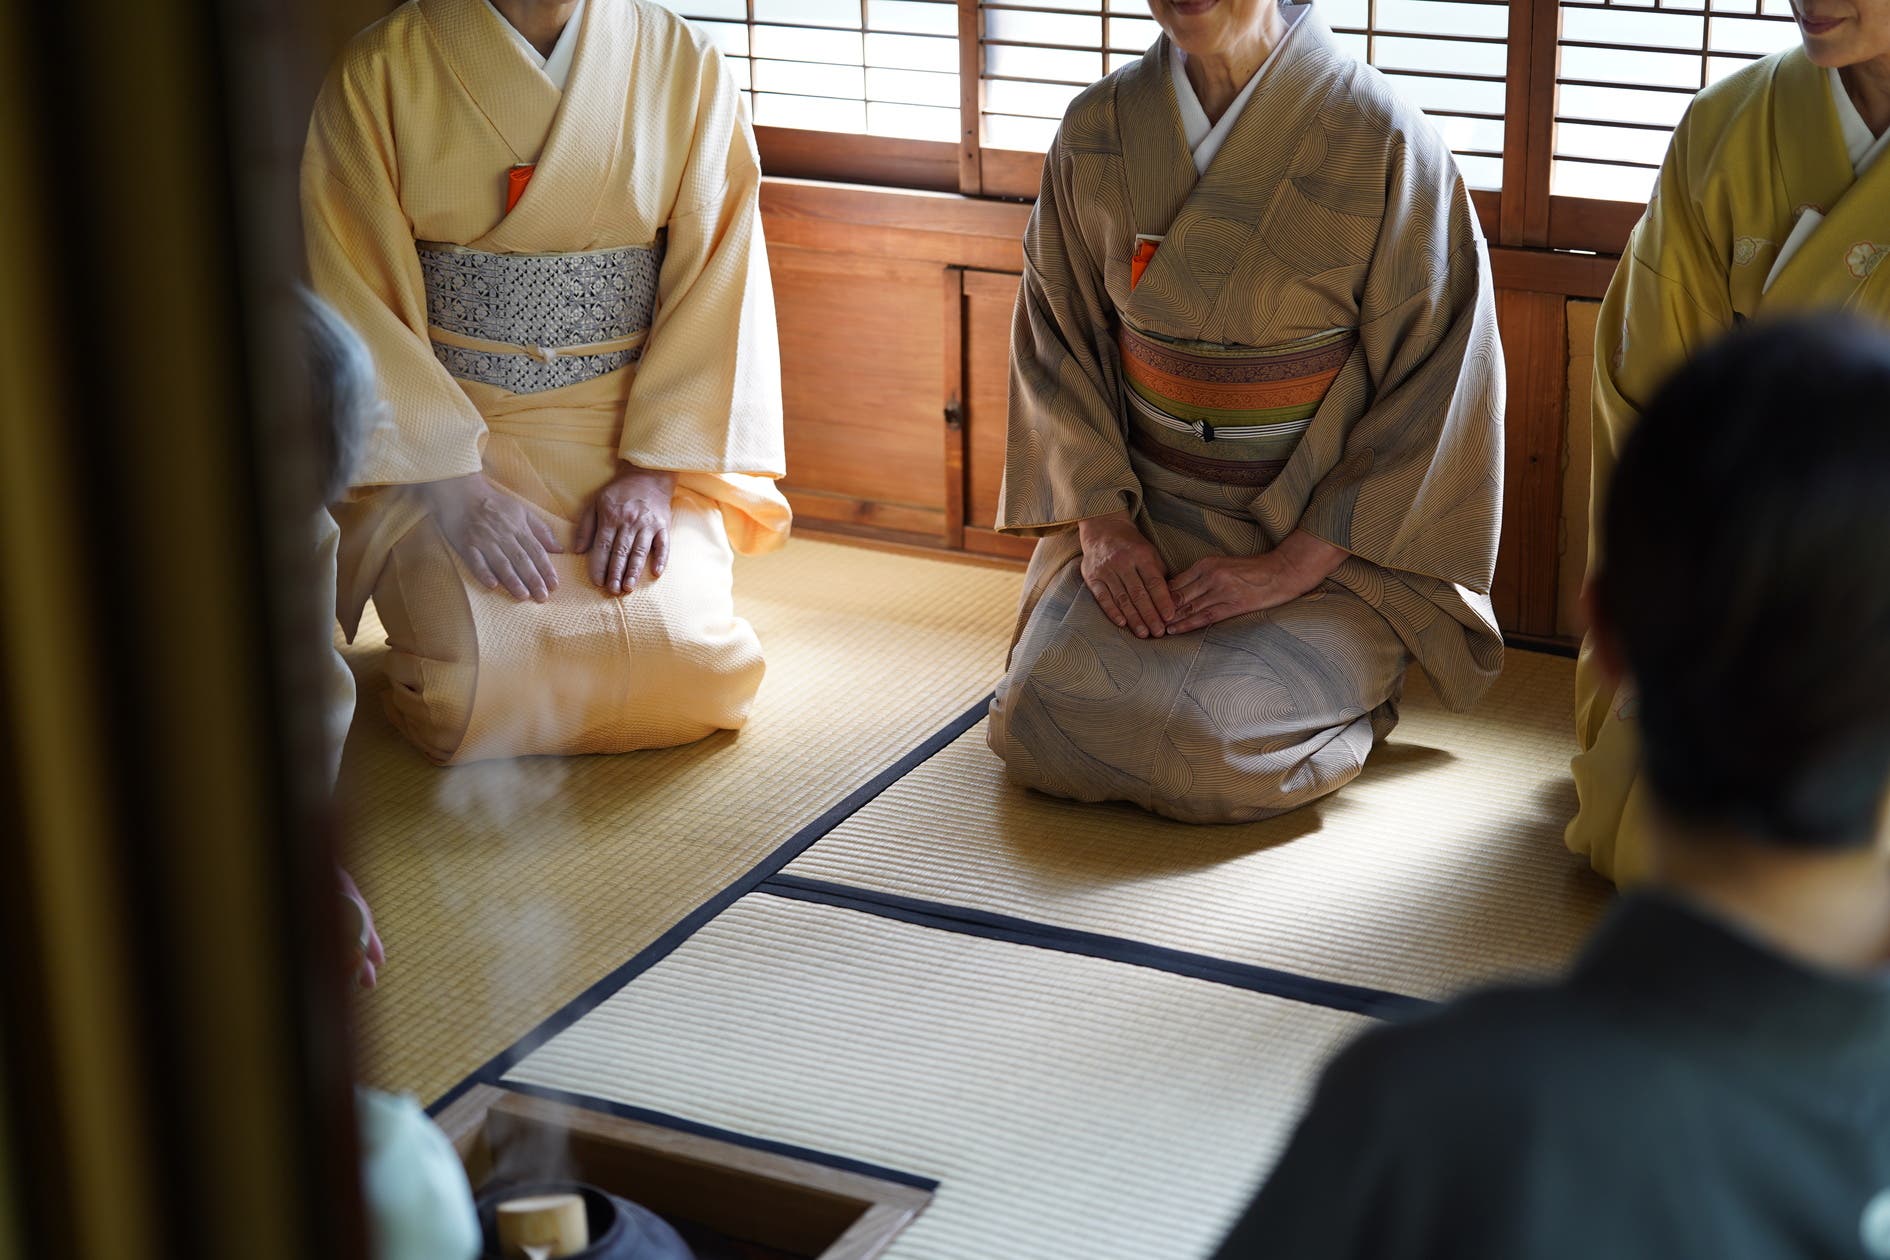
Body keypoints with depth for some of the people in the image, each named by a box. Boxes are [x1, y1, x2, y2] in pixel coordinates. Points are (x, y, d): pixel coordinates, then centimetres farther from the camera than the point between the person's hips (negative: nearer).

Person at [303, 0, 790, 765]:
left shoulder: (683, 65, 0)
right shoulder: (379, 74, -5)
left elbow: (717, 284, -2)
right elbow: (352, 302, -8)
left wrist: (656, 471, -13)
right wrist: (451, 486, -18)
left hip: (631, 433, 2)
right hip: (440, 437, -1)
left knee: (676, 661, -20)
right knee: (481, 680, -22)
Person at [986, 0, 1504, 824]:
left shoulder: (1383, 142, -13)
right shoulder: (1096, 134, 0)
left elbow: (1438, 377, -11)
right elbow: (1056, 336, 6)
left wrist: (1293, 564, -17)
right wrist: (1102, 523, -8)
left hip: (1326, 531, -3)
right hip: (1143, 510, 4)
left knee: (1202, 741, -25)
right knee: (1039, 723, -18)